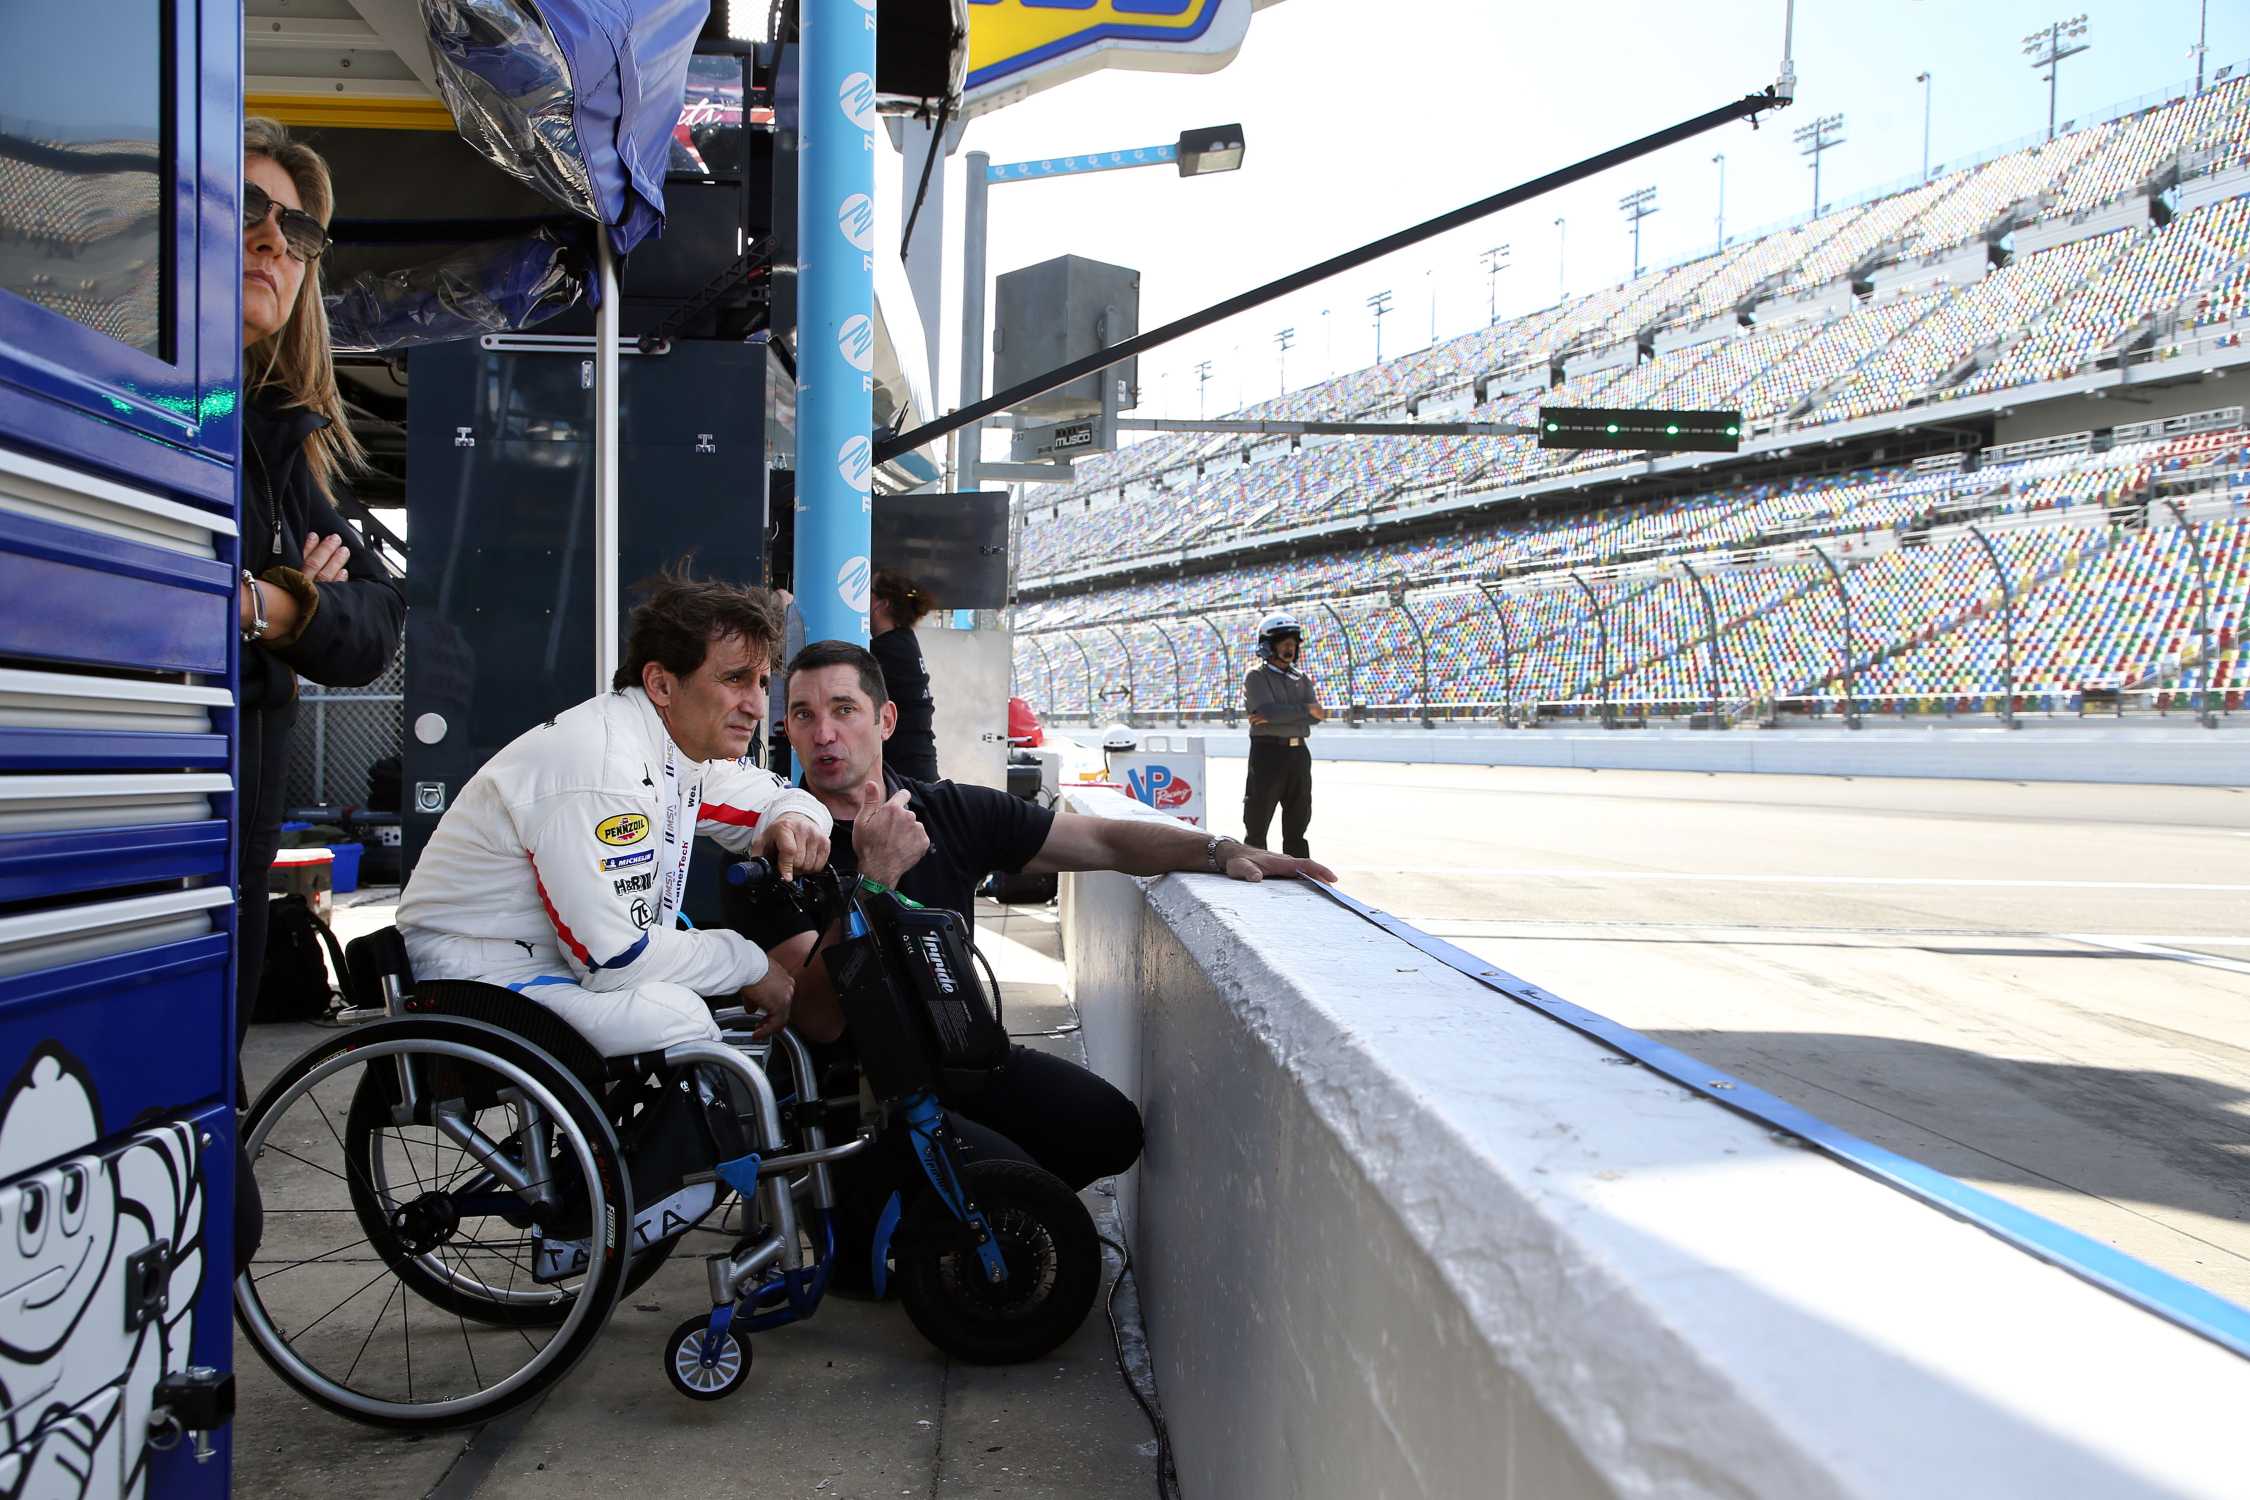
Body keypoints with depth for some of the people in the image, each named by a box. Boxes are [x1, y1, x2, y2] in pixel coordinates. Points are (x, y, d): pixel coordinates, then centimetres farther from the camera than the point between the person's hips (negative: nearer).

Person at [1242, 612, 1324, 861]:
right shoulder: (1256, 677, -2)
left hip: (1299, 753, 6)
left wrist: (1276, 717, -14)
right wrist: (1305, 709, -13)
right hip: (1268, 752, -6)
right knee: (1257, 821, -2)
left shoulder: (1301, 679, 14)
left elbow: (1315, 715, -3)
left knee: (1298, 819, 11)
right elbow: (1269, 710, -19)